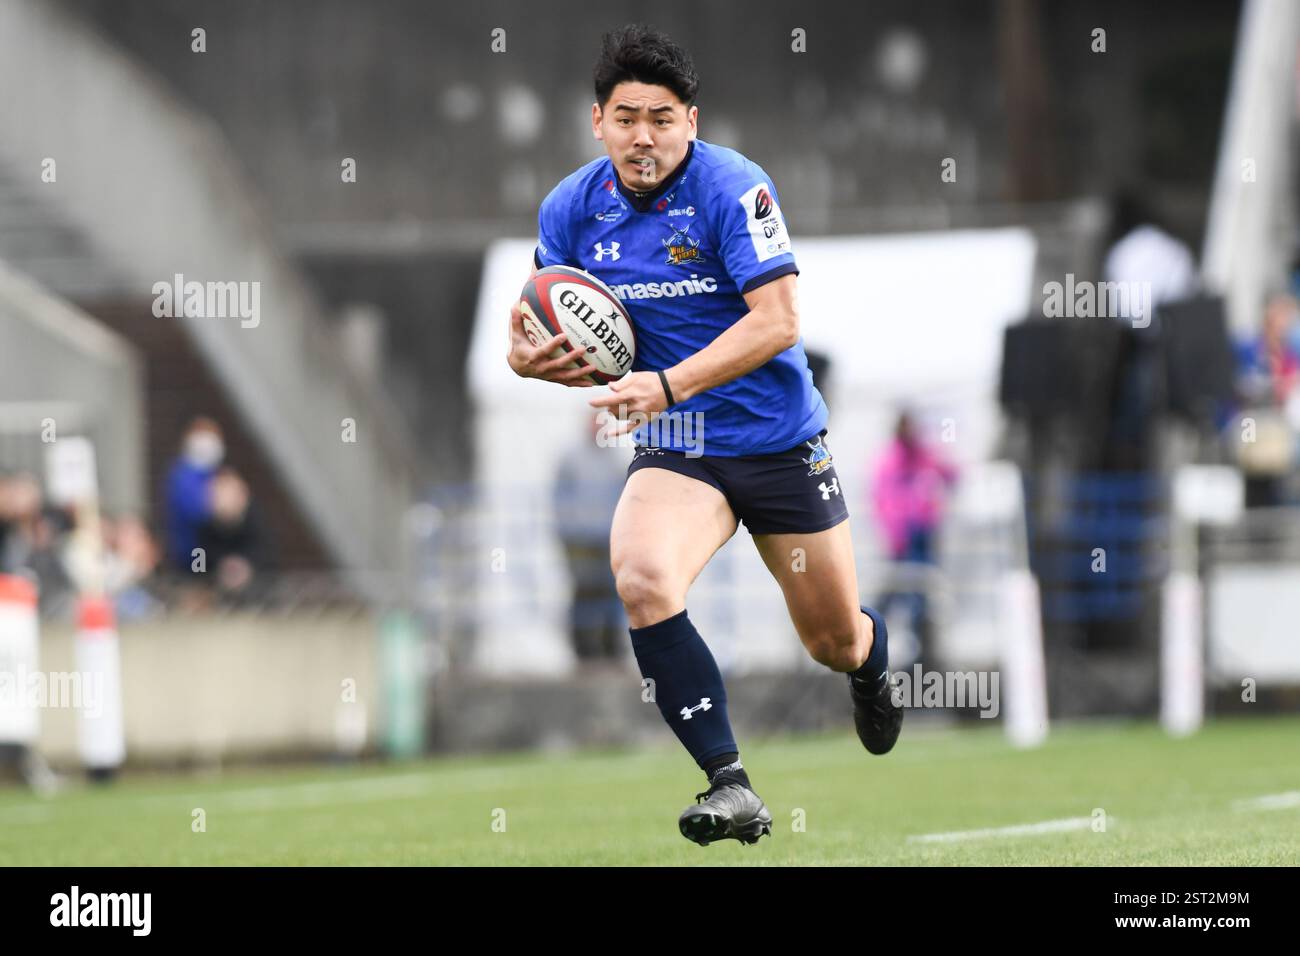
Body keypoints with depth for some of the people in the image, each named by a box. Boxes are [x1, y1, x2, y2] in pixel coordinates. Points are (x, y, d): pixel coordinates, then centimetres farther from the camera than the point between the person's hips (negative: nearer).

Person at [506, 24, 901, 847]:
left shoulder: (734, 188, -18)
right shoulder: (571, 209, -3)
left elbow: (777, 321, -25)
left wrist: (669, 384, -35)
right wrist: (528, 357, -14)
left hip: (781, 444, -2)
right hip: (675, 452, 2)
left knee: (833, 640, 11)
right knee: (641, 576, -30)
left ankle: (873, 663, 52)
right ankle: (729, 786, -25)